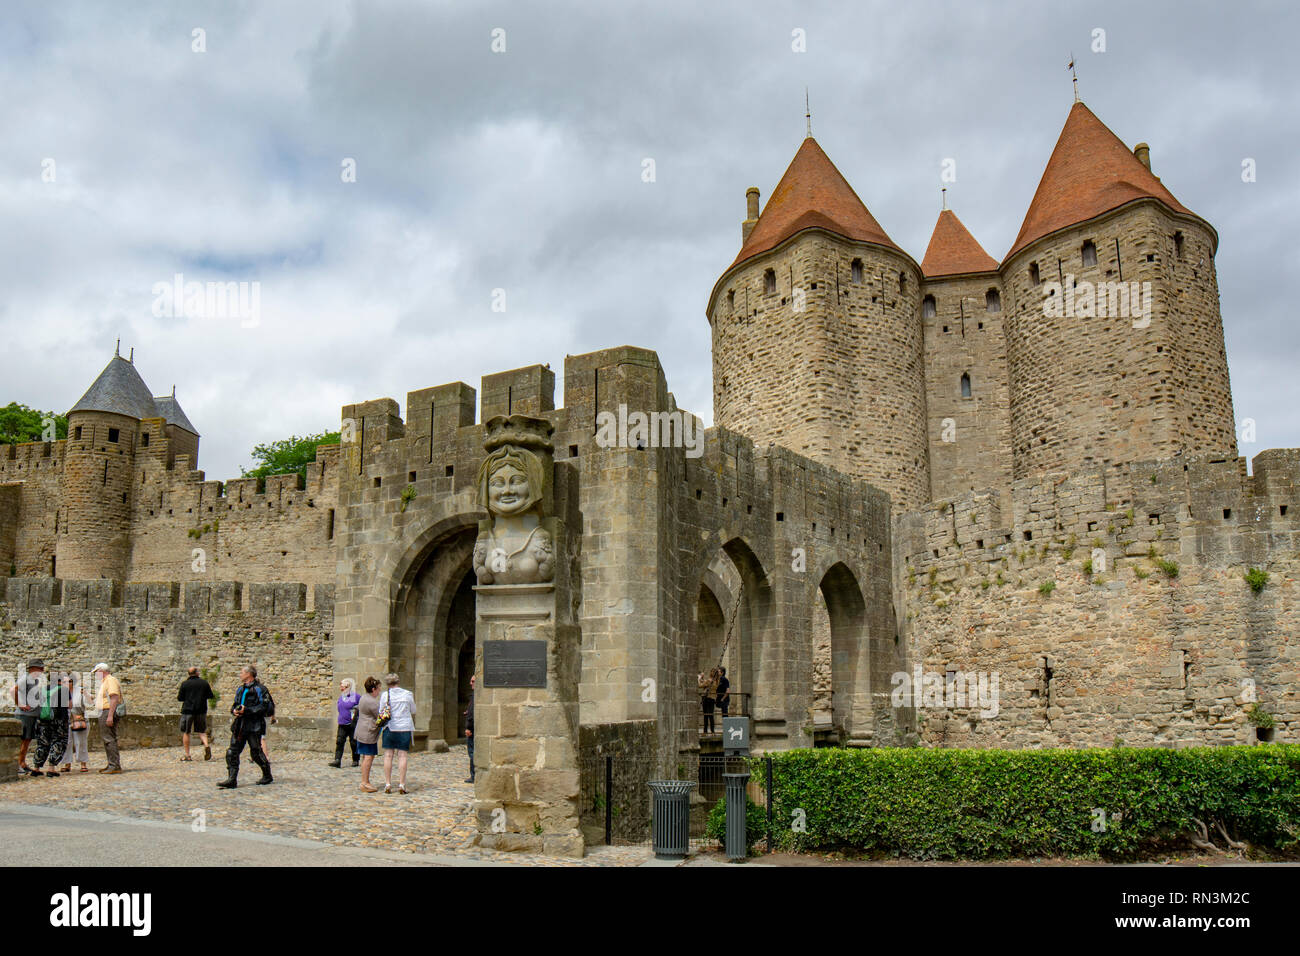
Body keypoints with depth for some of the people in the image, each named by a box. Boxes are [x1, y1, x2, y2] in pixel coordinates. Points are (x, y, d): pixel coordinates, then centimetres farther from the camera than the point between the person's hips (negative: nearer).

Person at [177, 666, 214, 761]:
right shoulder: (204, 683, 2)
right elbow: (210, 696, 8)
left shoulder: (184, 683, -4)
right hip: (201, 711, 2)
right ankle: (207, 745, -17)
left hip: (188, 710, -2)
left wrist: (177, 695, 21)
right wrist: (210, 689, 27)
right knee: (201, 731, 11)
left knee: (185, 732, 9)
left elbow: (180, 698, 0)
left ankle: (187, 755, 8)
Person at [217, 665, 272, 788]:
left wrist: (246, 710, -20)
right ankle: (232, 780, -3)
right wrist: (234, 710, 1)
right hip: (240, 726, 7)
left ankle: (267, 775, 19)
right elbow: (234, 704, 24)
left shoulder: (259, 689, -6)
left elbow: (263, 707, -13)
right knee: (232, 752, -3)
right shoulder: (240, 689, 18)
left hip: (254, 727, -7)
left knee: (256, 753, 0)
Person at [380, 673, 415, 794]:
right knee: (402, 756, 1)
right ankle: (401, 784, -1)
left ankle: (387, 784, 5)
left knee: (388, 755, 6)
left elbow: (381, 712, 3)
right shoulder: (407, 694, 2)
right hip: (405, 727, 0)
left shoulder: (386, 694, -3)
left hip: (389, 727, 0)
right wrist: (413, 727, 23)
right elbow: (413, 712, 10)